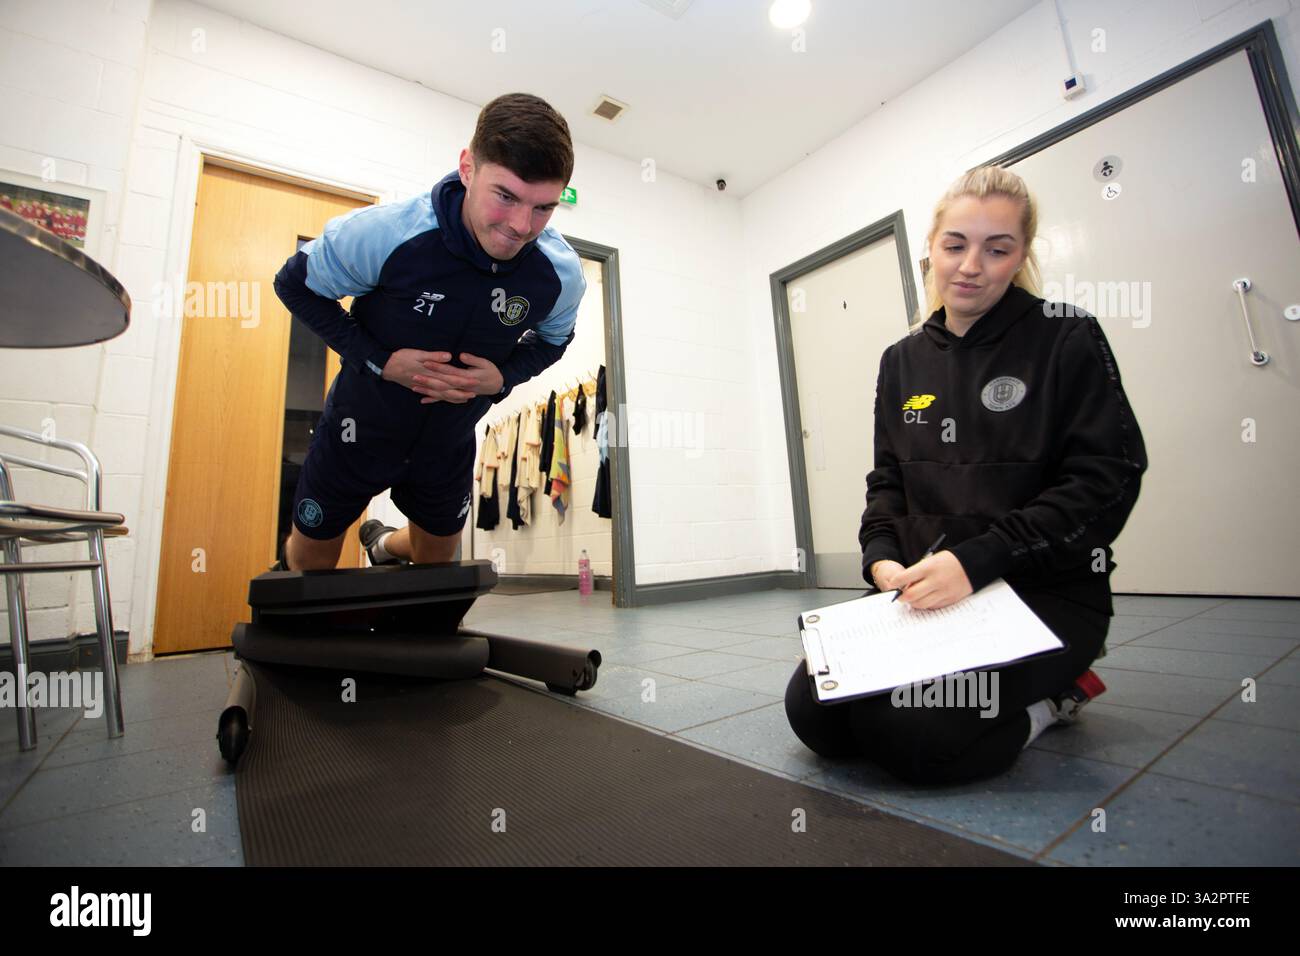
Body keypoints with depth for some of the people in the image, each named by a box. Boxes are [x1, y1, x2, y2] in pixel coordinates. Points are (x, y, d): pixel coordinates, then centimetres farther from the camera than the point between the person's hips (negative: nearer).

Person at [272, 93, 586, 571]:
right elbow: (295, 284, -11)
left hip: (449, 444, 3)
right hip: (357, 432, -2)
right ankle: (286, 560, 58)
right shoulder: (382, 233, -29)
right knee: (312, 563, 18)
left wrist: (503, 378, -19)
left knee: (436, 560, 25)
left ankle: (385, 543, 60)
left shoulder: (562, 274, -20)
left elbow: (552, 340, 1)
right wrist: (377, 359, -24)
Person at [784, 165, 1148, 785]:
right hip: (924, 588, 5)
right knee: (812, 710, -12)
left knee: (907, 735, -25)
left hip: (1046, 592, -4)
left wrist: (976, 560, -23)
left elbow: (1107, 482, -9)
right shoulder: (902, 361, 11)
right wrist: (881, 556, -9)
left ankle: (1048, 696, 6)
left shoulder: (1066, 338, -2)